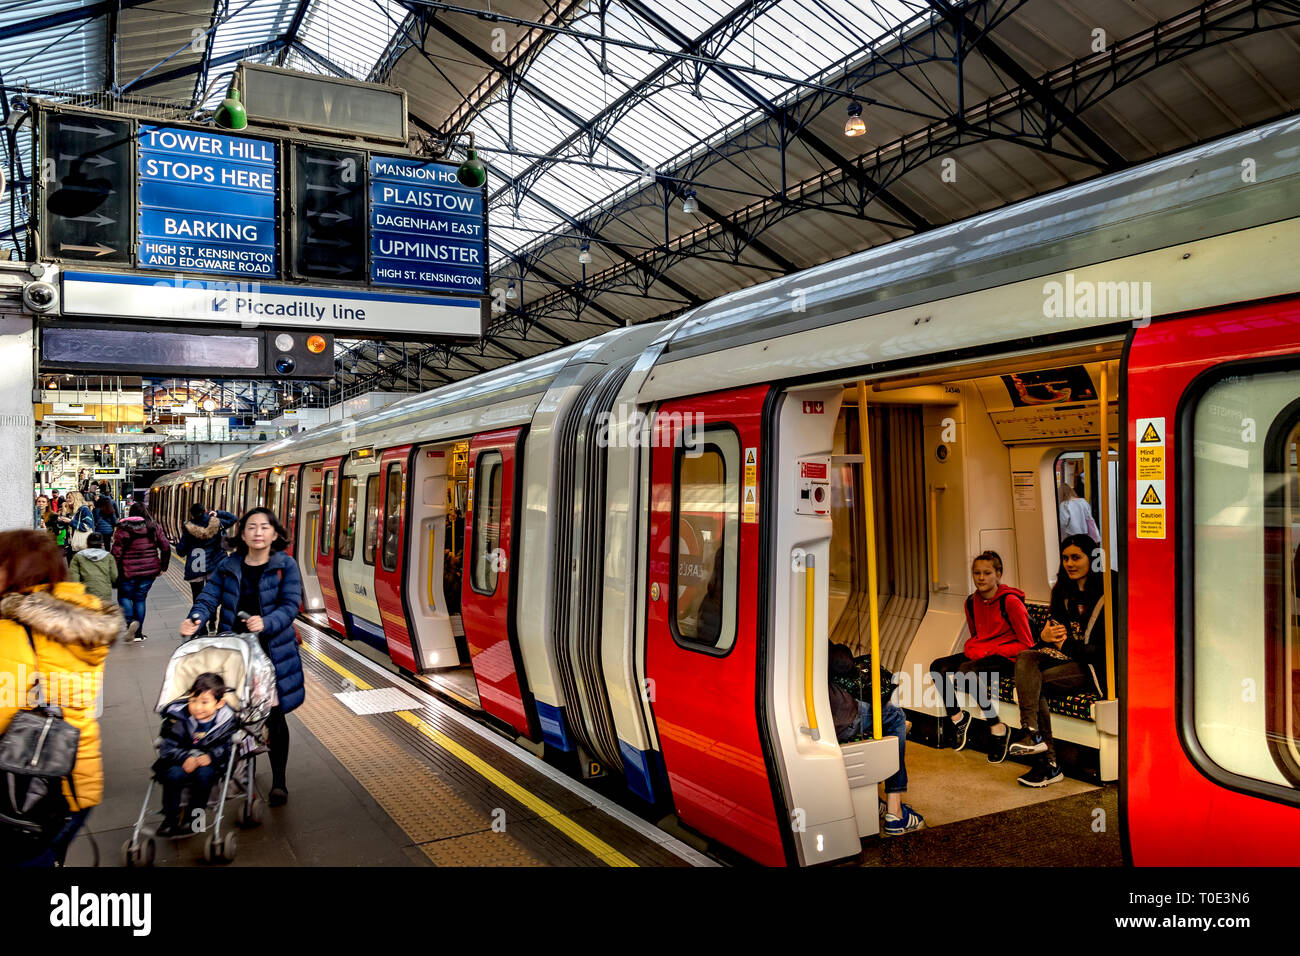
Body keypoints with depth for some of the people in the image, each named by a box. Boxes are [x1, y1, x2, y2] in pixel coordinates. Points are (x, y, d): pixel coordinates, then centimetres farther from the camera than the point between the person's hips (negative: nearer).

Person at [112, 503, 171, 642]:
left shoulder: (123, 529, -4)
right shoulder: (154, 528, 2)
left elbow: (116, 553, -8)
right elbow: (166, 549, 1)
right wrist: (162, 567, 11)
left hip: (129, 572, -2)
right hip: (149, 571, 2)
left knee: (124, 596, 15)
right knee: (140, 599, 13)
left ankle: (131, 621, -11)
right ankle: (138, 634, 14)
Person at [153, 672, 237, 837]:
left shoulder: (226, 719, -12)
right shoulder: (178, 717, -15)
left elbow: (225, 746, -4)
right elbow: (166, 747, -14)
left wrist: (210, 756, -24)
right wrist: (185, 758, -30)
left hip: (208, 761, 0)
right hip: (179, 761, 0)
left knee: (204, 773, -29)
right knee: (174, 774, -29)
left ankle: (192, 816, -10)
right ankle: (170, 818, -10)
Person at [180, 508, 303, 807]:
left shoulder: (286, 565, -4)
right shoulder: (228, 566, 6)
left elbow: (291, 604, -12)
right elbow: (209, 597, 0)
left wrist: (266, 623, -30)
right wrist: (195, 619, -21)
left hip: (273, 651, -2)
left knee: (274, 717, 5)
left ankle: (278, 781, 20)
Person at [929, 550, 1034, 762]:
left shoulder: (1010, 601, -13)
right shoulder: (971, 603, 8)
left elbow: (1027, 645, -11)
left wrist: (990, 650, -17)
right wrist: (970, 648, 1)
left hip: (1007, 657, -7)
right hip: (981, 655, 7)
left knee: (968, 670, -34)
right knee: (938, 667, -14)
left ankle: (998, 729, -21)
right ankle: (957, 717, 5)